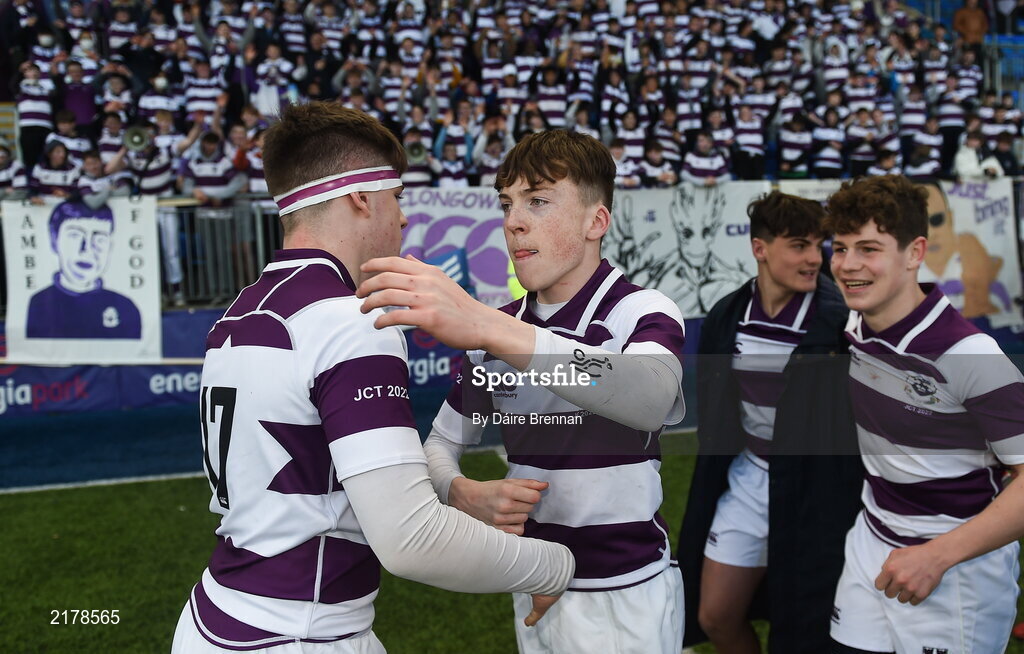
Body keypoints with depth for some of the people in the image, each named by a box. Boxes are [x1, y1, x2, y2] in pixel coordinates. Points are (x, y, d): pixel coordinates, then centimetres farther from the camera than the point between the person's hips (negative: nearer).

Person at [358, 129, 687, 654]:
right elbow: (441, 443, 8)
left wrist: (492, 330, -50)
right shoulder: (497, 329, 2)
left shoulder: (643, 312, -14)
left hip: (624, 596, -4)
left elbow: (651, 398, -38)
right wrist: (465, 494, -18)